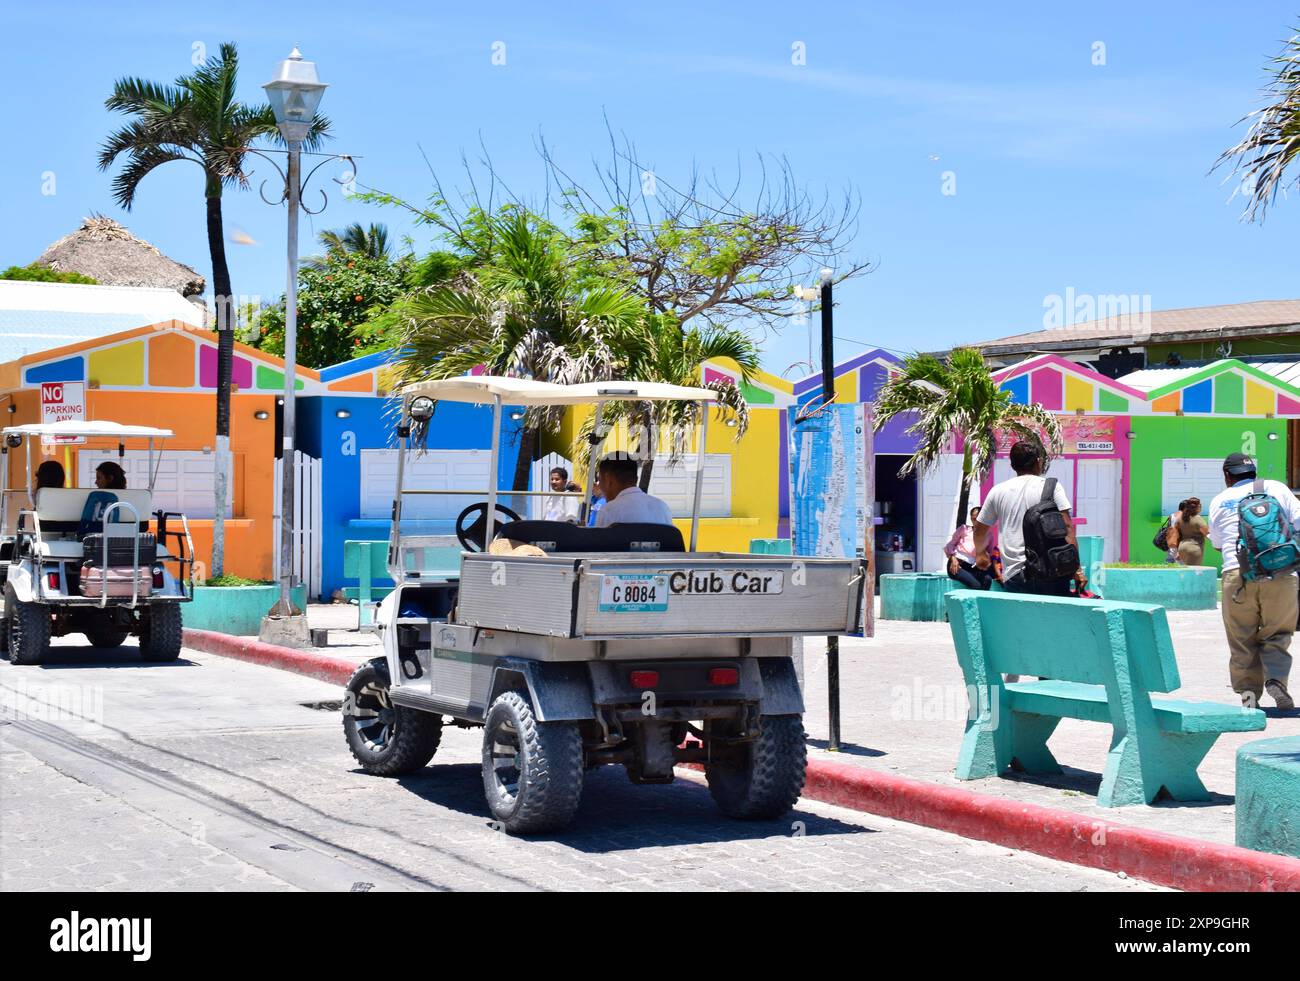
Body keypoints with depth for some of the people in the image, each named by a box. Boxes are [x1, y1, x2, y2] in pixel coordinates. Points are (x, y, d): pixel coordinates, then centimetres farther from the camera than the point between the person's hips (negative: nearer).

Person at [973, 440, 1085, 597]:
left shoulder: (998, 491, 11)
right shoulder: (1051, 486, 3)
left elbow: (980, 529, 23)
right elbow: (1068, 529, -4)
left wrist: (980, 553, 42)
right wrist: (1076, 568, -3)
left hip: (1013, 576, 2)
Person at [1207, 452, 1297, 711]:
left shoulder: (1219, 501, 15)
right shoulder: (1277, 488, 12)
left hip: (1237, 574, 0)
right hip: (1279, 574, 0)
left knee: (1242, 640, 9)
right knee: (1277, 634, 10)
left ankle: (1248, 690, 2)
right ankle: (1276, 679, -10)